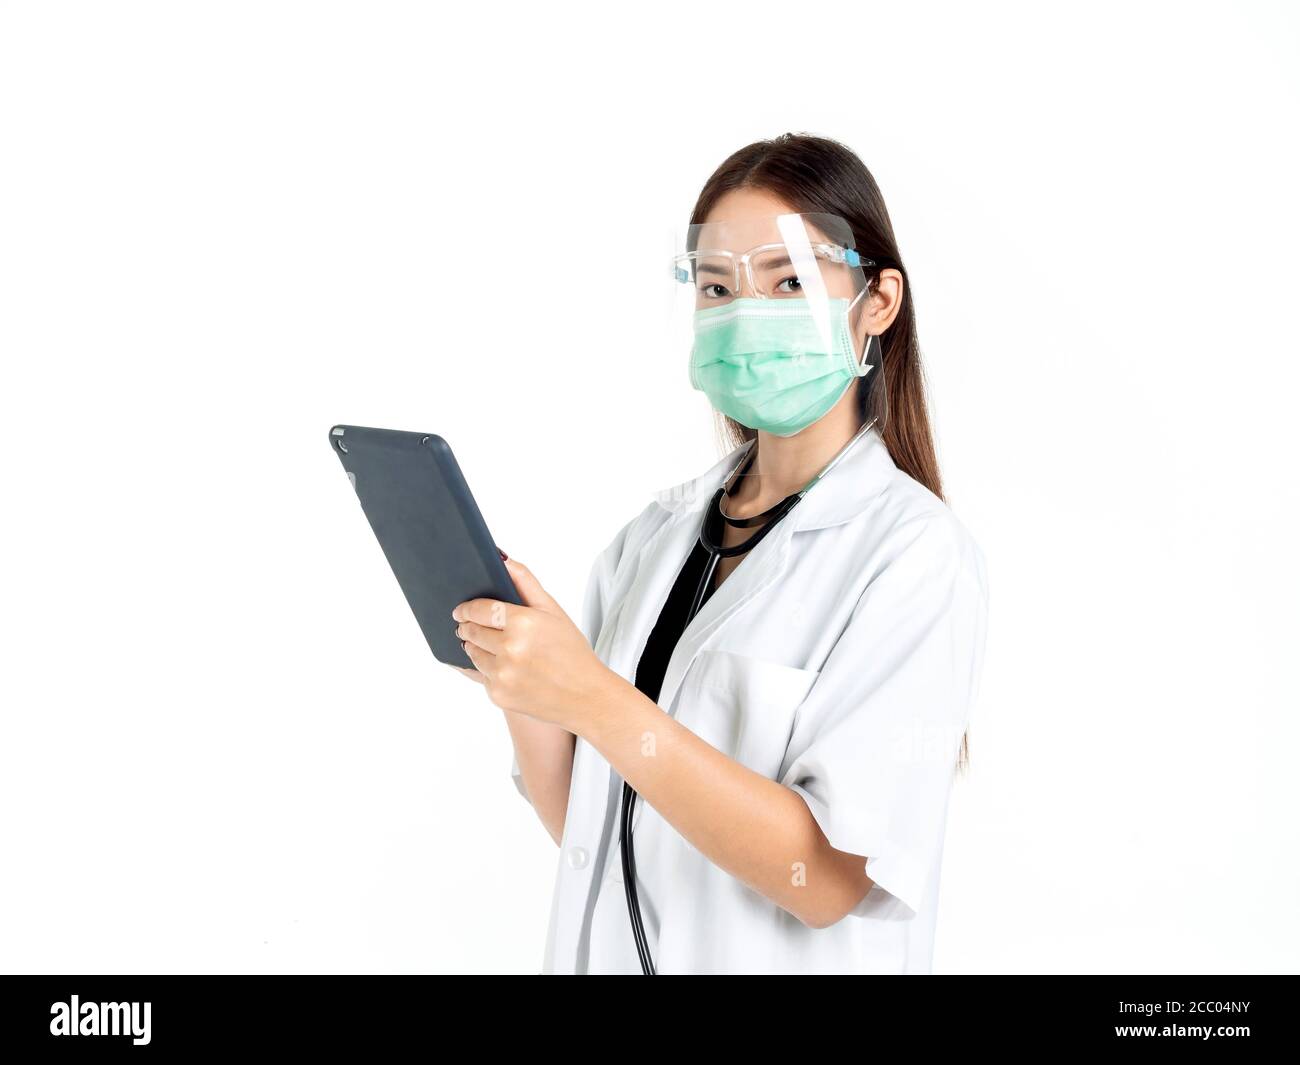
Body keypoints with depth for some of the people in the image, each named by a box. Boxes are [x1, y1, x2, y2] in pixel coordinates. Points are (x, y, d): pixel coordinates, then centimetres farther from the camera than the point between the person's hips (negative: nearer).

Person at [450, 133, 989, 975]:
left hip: (790, 955, -5)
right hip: (608, 946, 5)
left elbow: (826, 878, -24)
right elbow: (582, 827, 1)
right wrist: (521, 686, -16)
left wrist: (594, 700, -29)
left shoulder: (913, 551, -17)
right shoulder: (657, 532, -2)